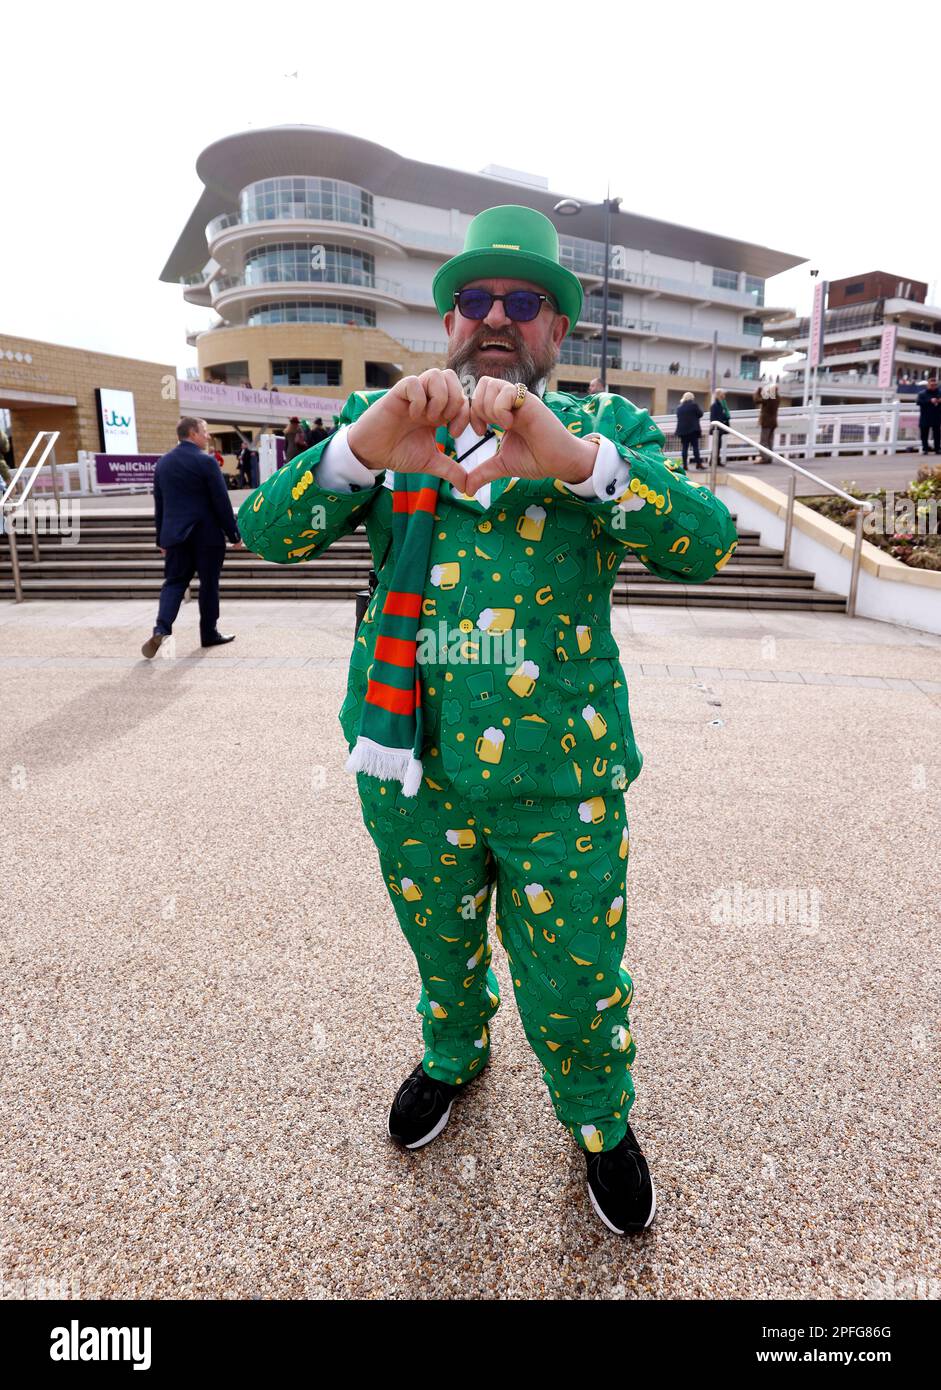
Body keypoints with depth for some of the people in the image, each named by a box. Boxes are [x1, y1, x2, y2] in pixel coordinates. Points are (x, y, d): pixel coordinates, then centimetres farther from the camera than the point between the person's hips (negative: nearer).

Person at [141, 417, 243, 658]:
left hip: (175, 534, 5)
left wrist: (161, 538, 18)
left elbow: (159, 504, 12)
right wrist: (234, 534, -4)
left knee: (174, 582, 8)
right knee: (209, 584, 7)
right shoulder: (206, 461, -10)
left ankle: (161, 628, -12)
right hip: (207, 534, -5)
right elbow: (221, 502, -11)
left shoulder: (163, 463, 8)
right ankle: (209, 633, 17)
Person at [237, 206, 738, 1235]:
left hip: (561, 779, -1)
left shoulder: (605, 429, 0)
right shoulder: (382, 425, 3)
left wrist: (576, 459, -34)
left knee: (574, 986, 13)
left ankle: (601, 1119, 46)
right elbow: (268, 532, -10)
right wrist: (361, 449, -30)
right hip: (413, 772, 2)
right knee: (440, 946, 25)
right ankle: (453, 1055, 58)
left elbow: (706, 544, -17)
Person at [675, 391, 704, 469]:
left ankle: (684, 464, 1)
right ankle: (698, 463, -6)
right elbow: (700, 414, -1)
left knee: (684, 447, 5)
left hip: (682, 429, 4)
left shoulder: (679, 407, 8)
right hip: (693, 429, -4)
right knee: (695, 446, -2)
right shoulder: (694, 405, -5)